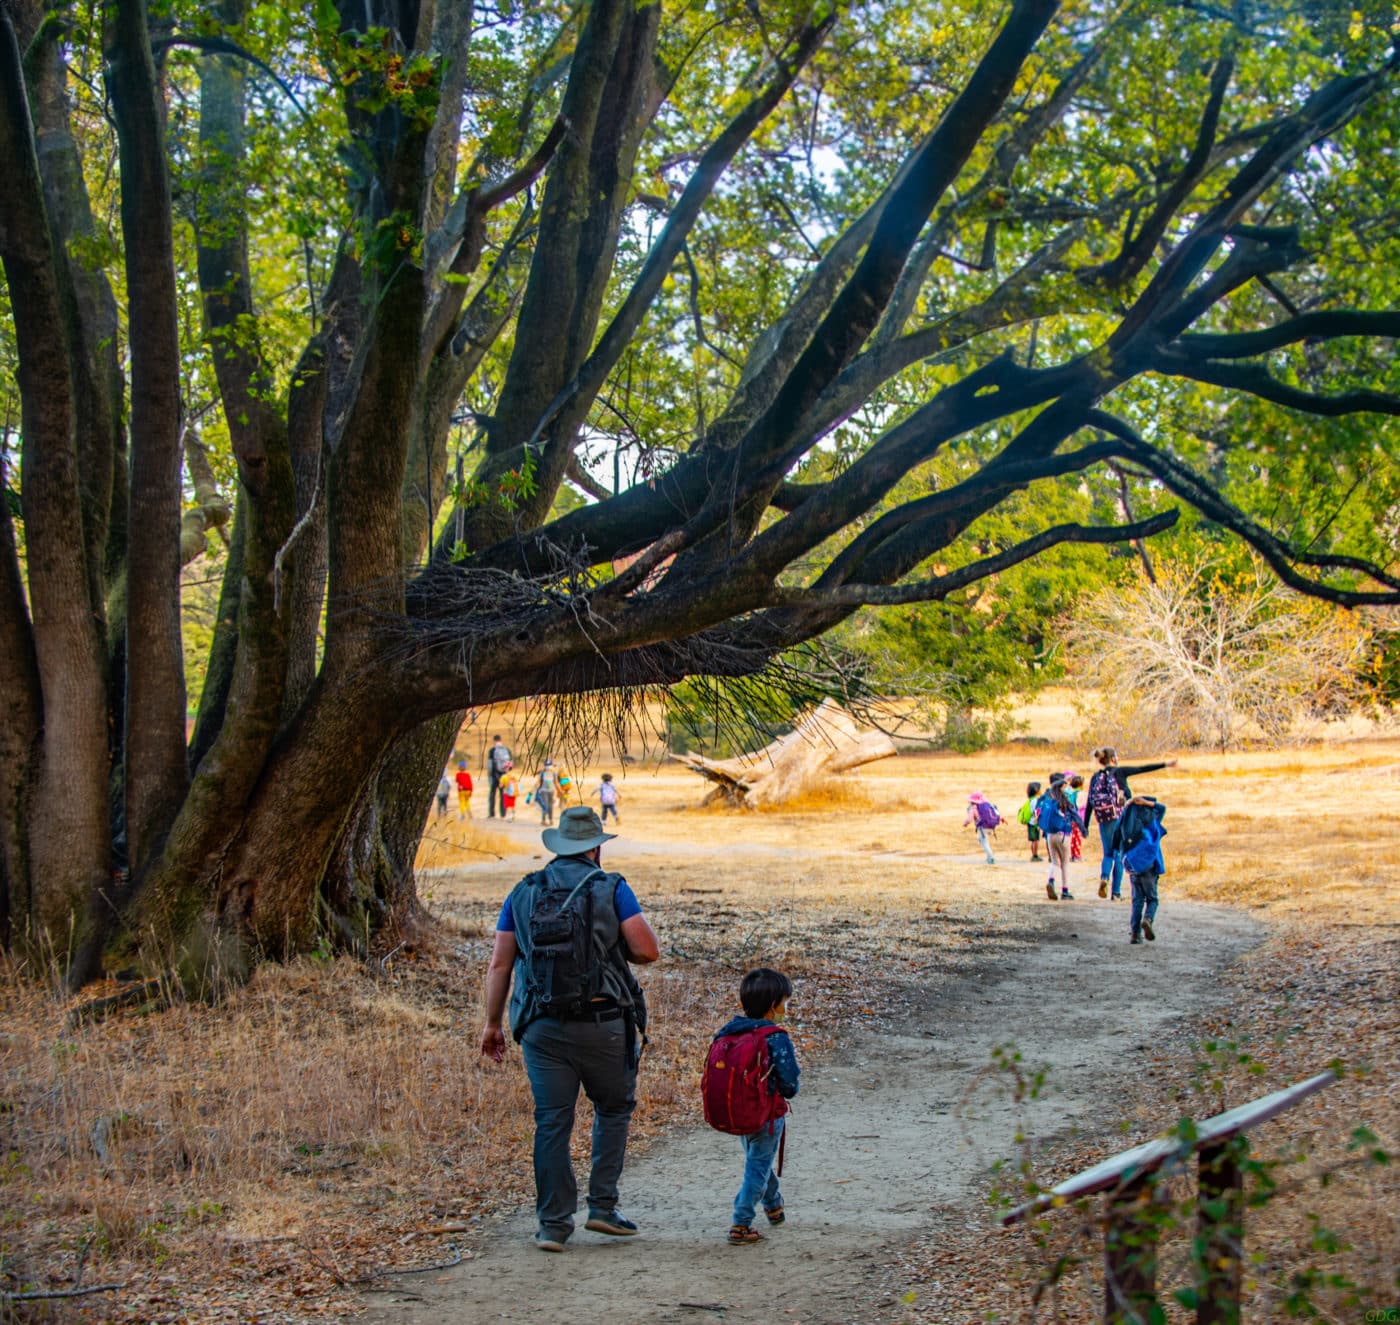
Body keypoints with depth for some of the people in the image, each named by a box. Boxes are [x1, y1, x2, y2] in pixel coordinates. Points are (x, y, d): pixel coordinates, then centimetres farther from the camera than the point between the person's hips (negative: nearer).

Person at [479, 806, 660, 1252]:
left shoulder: (523, 893, 9)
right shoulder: (610, 889, 0)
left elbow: (499, 965, 8)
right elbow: (648, 950, -7)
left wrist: (492, 1023, 13)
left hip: (542, 1028, 2)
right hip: (602, 1023, -2)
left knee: (551, 1123, 7)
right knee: (614, 1107, 17)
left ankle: (553, 1224, 7)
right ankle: (602, 1206, 12)